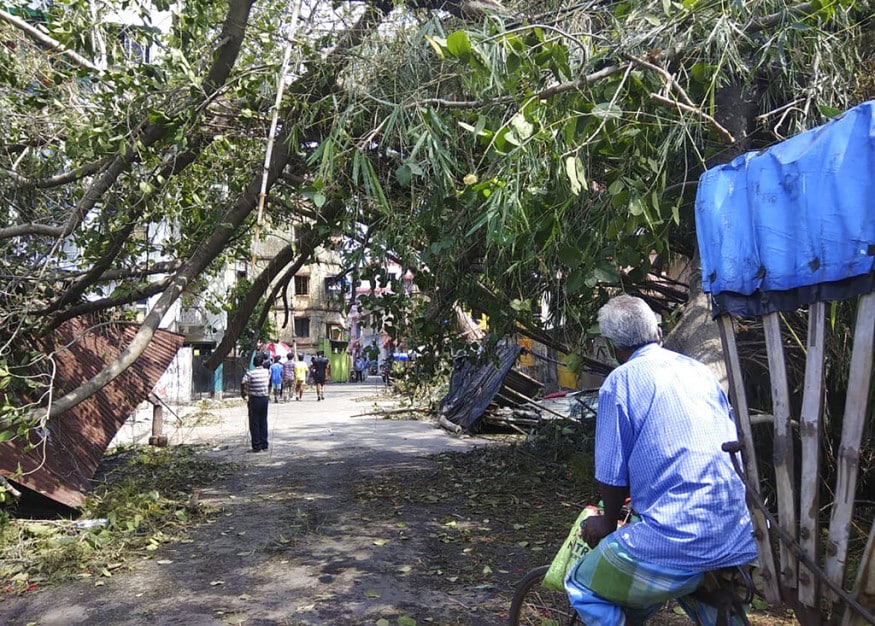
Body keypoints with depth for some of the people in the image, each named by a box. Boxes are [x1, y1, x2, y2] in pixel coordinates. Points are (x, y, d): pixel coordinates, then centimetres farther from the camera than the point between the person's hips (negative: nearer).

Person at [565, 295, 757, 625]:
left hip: (680, 536, -7)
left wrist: (609, 521, 19)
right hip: (739, 540, 7)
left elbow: (613, 478, -3)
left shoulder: (619, 382, -4)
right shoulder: (700, 370, 15)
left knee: (582, 588, 13)